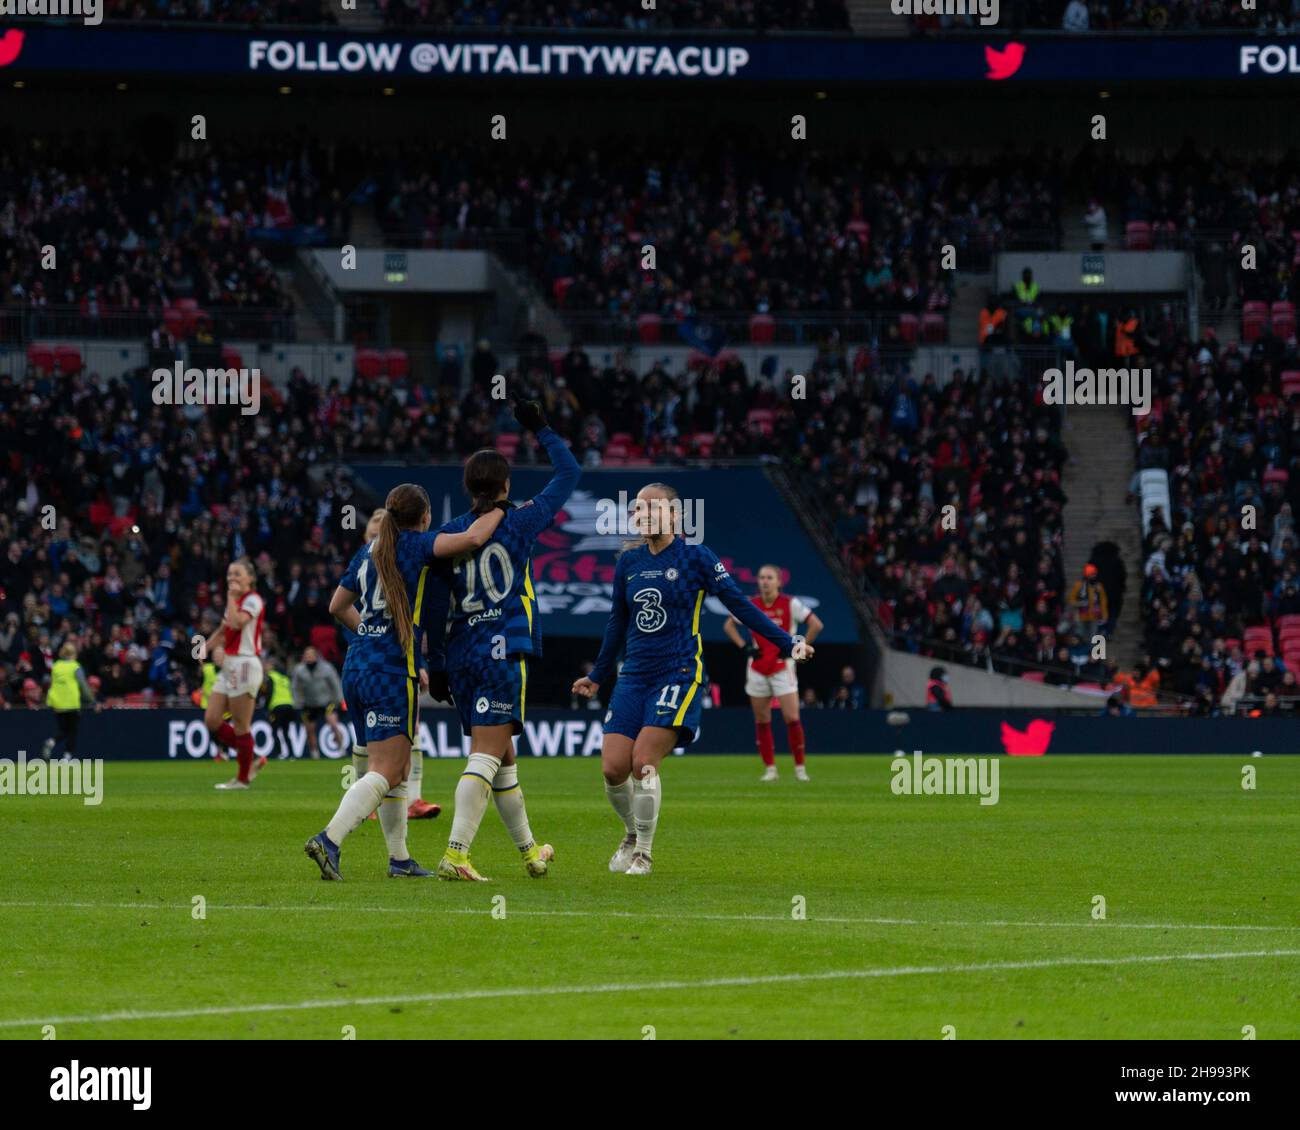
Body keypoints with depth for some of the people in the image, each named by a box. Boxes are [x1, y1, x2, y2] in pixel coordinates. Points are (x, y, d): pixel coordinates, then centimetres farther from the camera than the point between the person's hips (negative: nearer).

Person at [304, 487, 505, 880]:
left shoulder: (367, 551, 14)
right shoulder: (417, 545, -7)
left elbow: (337, 607, 23)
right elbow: (472, 538, -20)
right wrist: (499, 509, -2)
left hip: (357, 666, 8)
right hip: (392, 671, -8)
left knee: (399, 769, 16)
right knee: (384, 772, -10)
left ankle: (400, 859, 17)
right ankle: (329, 840, -26)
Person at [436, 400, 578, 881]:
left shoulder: (451, 533, 6)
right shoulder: (519, 522, -2)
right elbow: (569, 473, 8)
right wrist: (541, 430, 17)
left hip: (460, 655, 5)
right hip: (505, 651, -5)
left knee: (502, 756, 16)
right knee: (486, 755, -10)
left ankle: (528, 849, 29)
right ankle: (455, 853, -23)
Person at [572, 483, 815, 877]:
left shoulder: (696, 557, -4)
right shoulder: (629, 561, 10)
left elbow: (739, 604, -3)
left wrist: (787, 643, -8)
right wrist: (597, 676, 28)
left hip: (678, 675, -5)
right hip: (634, 677, 5)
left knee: (644, 762, -18)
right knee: (613, 768, -6)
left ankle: (643, 853, -2)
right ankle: (632, 834, 22)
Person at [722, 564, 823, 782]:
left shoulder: (789, 604, -7)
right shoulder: (750, 605, 1)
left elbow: (816, 624, -7)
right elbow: (729, 625, 14)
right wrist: (744, 646, 1)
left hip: (782, 667, -3)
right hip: (757, 668, 3)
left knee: (792, 718, -11)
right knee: (761, 721, 3)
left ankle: (800, 768, -1)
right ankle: (770, 768, 12)